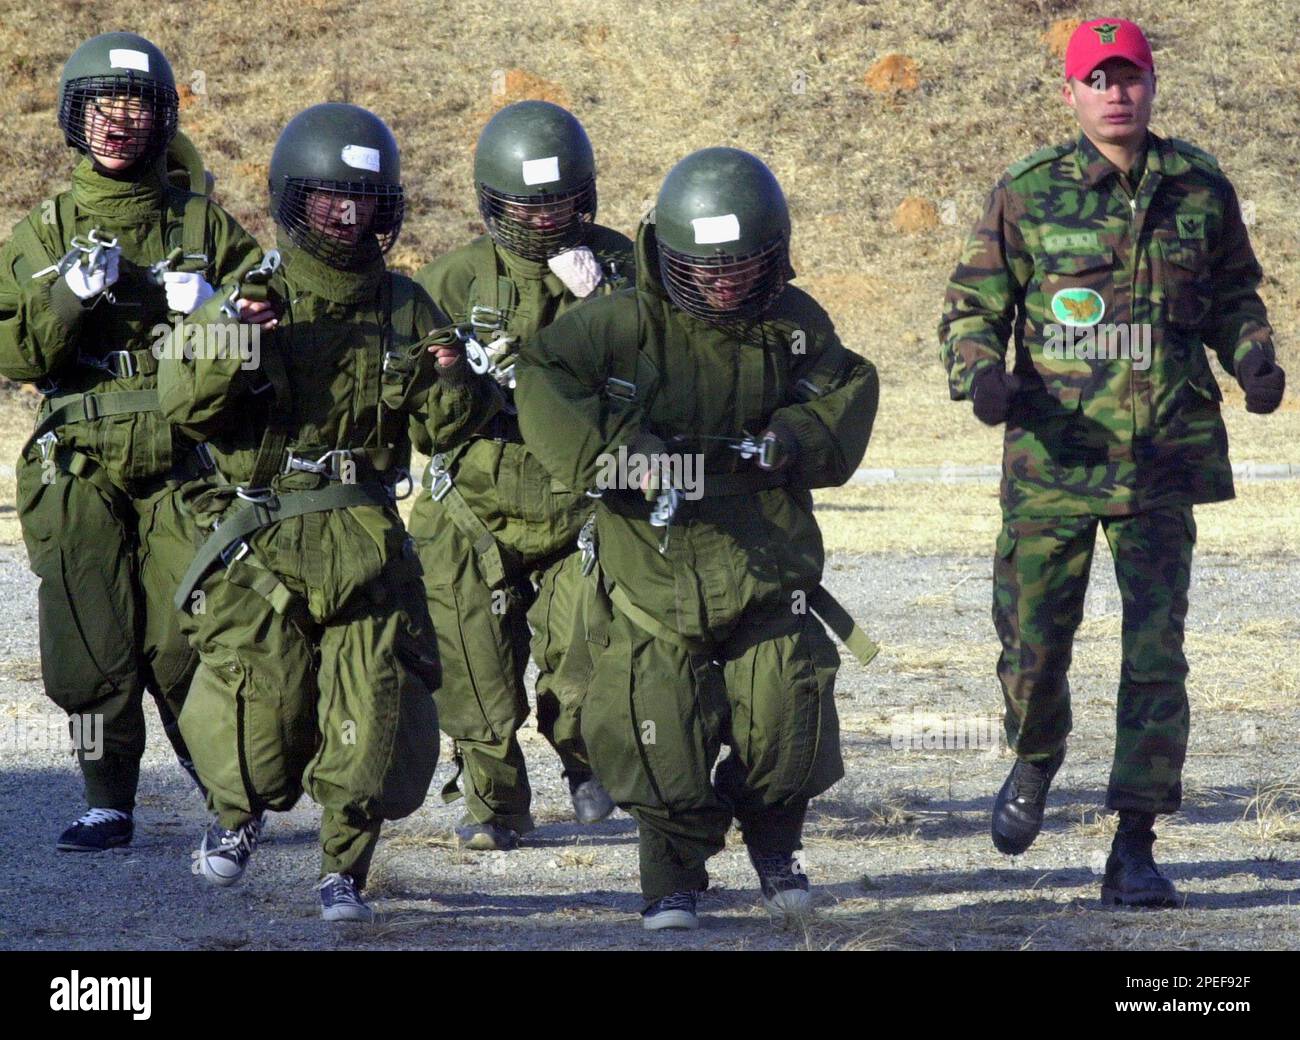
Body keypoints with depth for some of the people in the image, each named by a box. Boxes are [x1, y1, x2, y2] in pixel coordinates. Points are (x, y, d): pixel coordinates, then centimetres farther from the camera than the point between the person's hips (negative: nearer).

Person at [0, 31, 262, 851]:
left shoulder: (204, 225, 9)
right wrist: (69, 297, -14)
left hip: (182, 468, -1)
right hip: (80, 473, 1)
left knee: (183, 643, -8)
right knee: (91, 647, -1)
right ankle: (108, 805, 10)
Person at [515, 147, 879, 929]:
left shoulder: (794, 323, 3)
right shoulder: (627, 322, -9)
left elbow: (848, 393, 12)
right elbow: (541, 380, -17)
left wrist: (791, 439, -8)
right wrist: (618, 453, -25)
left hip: (768, 566, 2)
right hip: (656, 570, -2)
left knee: (787, 729, -2)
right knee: (665, 741, -3)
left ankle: (774, 844, 29)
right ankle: (674, 878, 20)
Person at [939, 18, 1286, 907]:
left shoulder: (1201, 190, 5)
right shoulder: (1027, 196, 0)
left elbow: (1234, 295, 19)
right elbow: (972, 307, 5)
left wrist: (1256, 362, 0)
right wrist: (981, 375, -15)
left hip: (1165, 459, 0)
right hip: (1053, 457, 0)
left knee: (1156, 653, -6)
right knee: (1033, 643, 8)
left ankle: (1135, 851, -3)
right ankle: (1035, 765, 41)